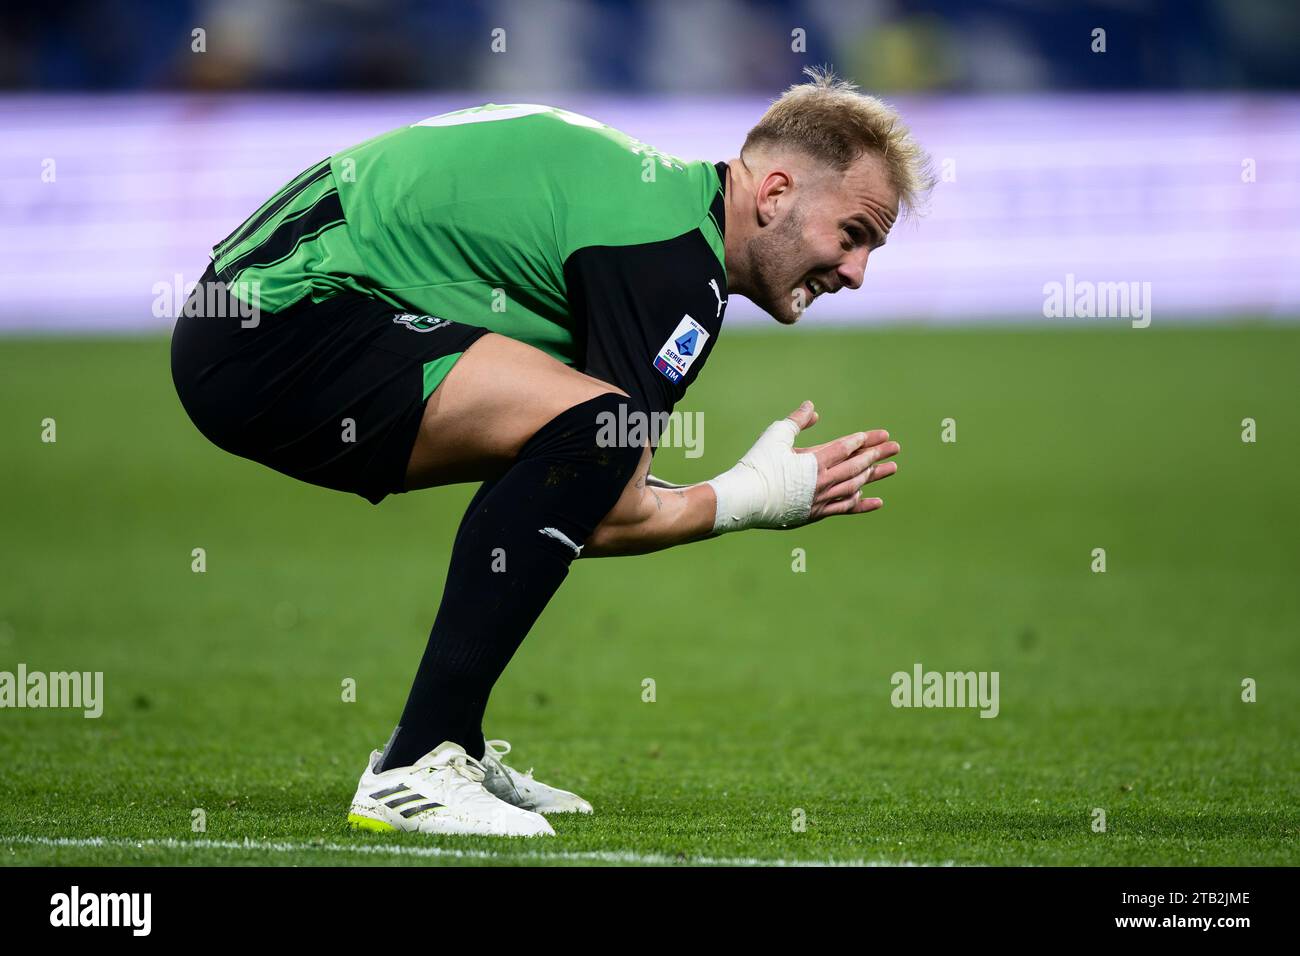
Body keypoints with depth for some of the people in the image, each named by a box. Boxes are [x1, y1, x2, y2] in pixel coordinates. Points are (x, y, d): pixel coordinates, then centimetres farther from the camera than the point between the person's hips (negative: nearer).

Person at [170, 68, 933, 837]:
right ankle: (411, 773, -20)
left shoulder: (660, 191, 17)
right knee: (585, 422, -25)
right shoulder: (676, 261, -15)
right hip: (274, 329, -11)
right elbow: (612, 519, -15)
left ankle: (450, 746, 20)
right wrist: (759, 497, 0)